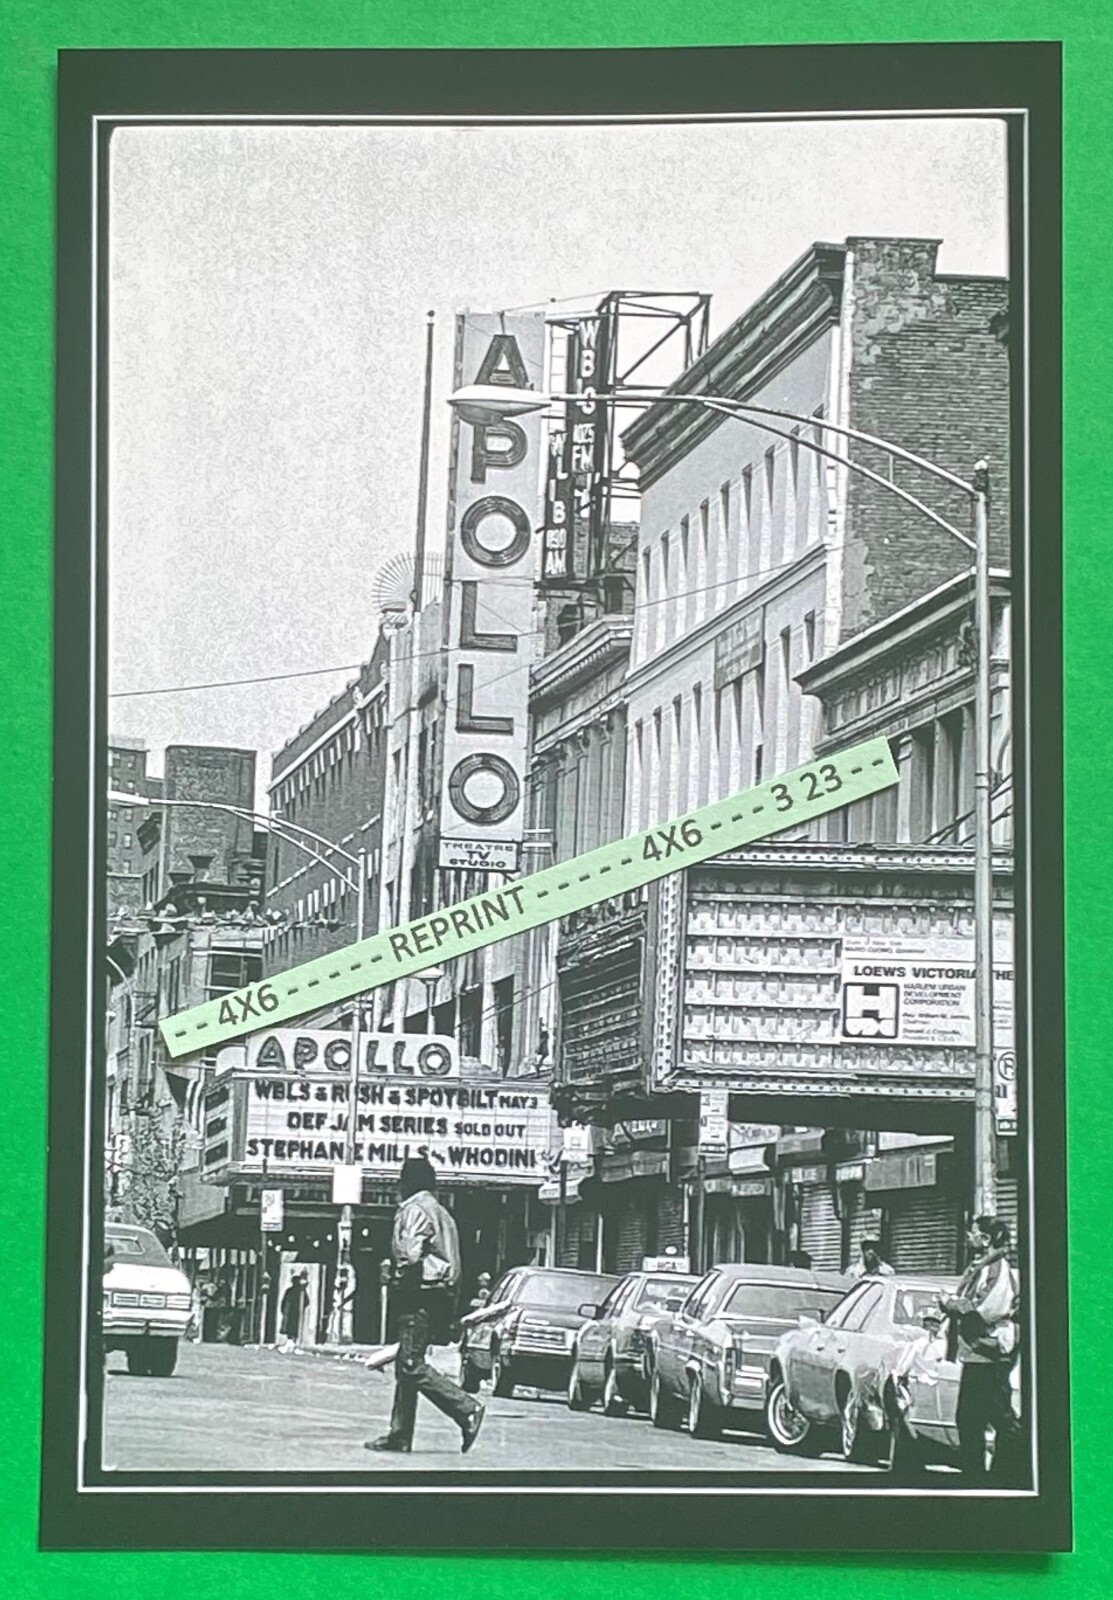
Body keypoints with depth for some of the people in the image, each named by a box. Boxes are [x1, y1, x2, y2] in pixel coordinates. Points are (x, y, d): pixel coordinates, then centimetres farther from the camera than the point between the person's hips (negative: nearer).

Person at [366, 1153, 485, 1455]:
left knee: (412, 1365, -11)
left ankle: (467, 1409, -16)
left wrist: (400, 1282, -9)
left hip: (420, 1294, -10)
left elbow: (411, 1254, -22)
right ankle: (400, 1435, 10)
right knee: (406, 1364, 11)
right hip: (442, 1296, 10)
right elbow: (450, 1258, 20)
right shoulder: (440, 1212, 20)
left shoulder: (413, 1210, -9)